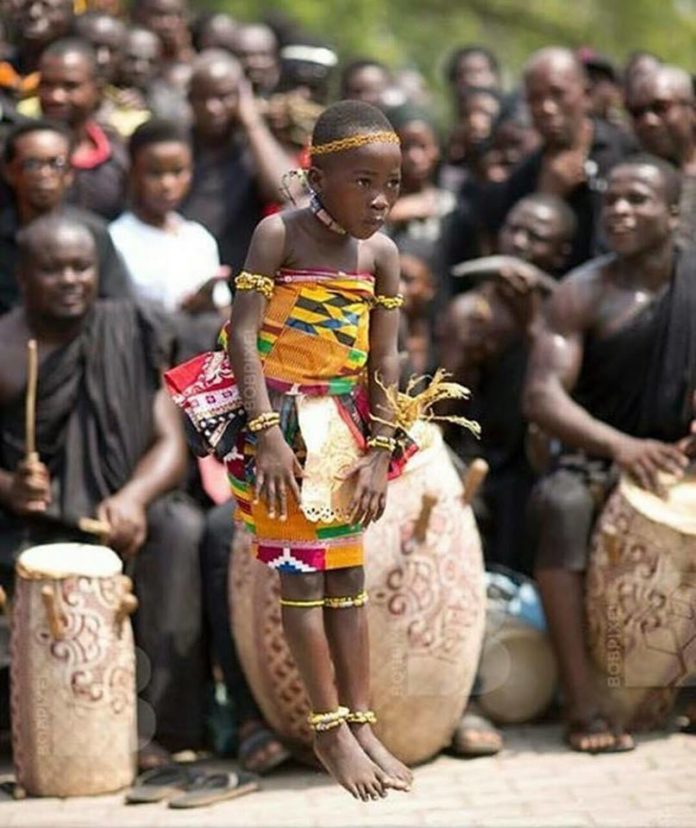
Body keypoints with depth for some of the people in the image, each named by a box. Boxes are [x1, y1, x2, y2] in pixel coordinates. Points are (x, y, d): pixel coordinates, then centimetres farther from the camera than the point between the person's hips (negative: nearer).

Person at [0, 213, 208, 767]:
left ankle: (166, 725, -26)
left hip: (123, 508, 2)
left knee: (181, 529, -29)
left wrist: (134, 497, -23)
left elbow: (171, 442, -3)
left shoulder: (128, 333, 4)